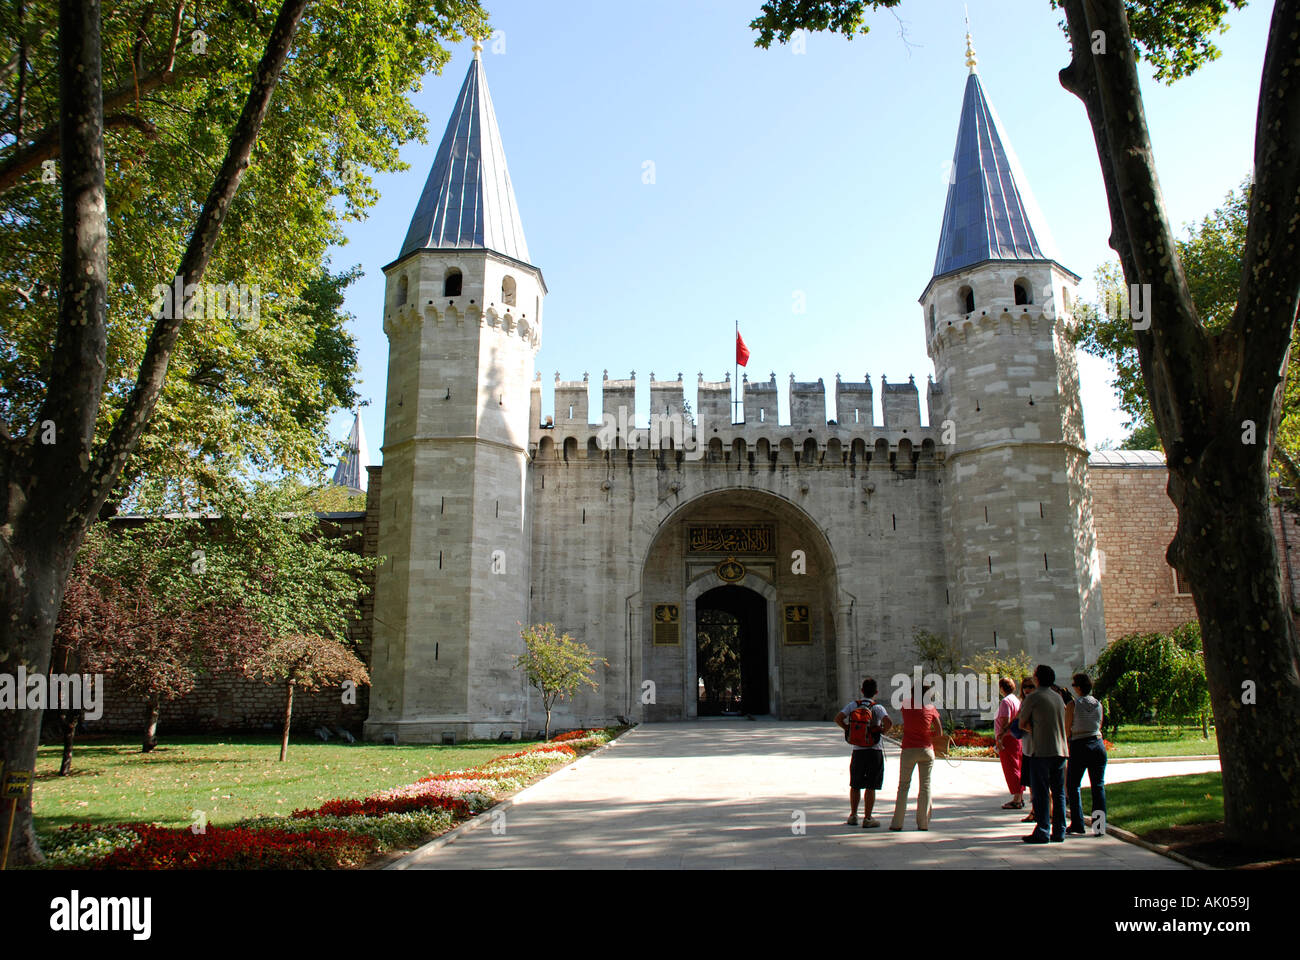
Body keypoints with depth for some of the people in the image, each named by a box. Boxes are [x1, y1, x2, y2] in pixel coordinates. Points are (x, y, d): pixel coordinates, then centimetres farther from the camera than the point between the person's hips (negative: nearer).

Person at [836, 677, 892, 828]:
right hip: (875, 750, -2)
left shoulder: (853, 705, 0)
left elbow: (838, 718, -10)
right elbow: (888, 722, -24)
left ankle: (853, 816, 17)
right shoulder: (877, 708, -7)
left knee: (855, 785, 15)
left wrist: (848, 729, 3)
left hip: (858, 750, 2)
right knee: (870, 787, 3)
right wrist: (884, 731, -4)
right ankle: (867, 819, 5)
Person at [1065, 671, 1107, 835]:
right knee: (1098, 785, 7)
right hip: (1098, 744, 4)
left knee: (1072, 785, 7)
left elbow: (1067, 730, -6)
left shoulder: (1073, 705, -9)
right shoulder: (1098, 704, 4)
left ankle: (1077, 824, 4)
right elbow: (1099, 726, 14)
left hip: (1079, 746, -4)